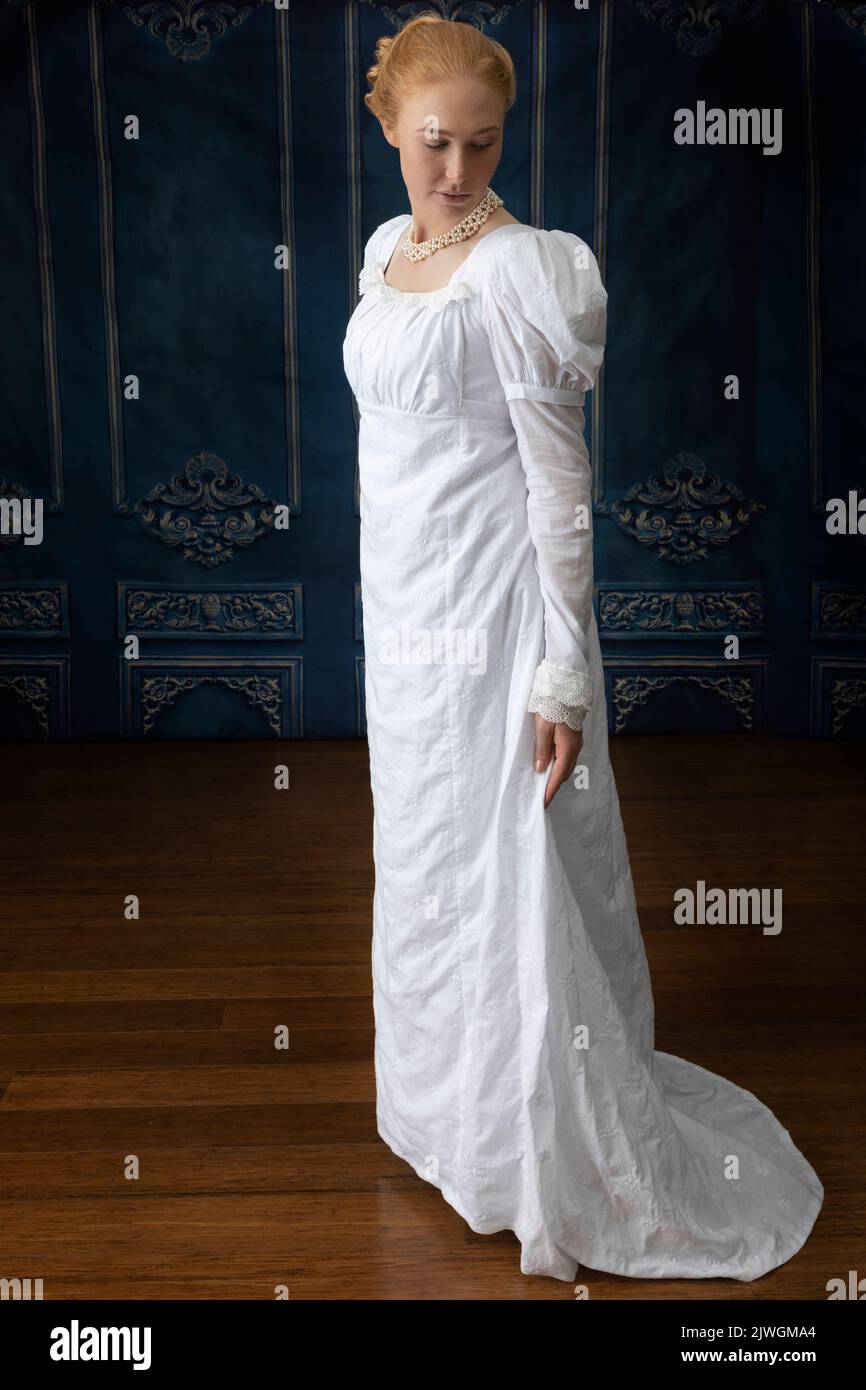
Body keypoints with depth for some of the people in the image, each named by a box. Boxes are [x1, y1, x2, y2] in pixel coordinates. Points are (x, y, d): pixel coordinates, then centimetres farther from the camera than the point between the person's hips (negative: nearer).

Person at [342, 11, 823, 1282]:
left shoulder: (517, 271, -16)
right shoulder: (386, 247, 8)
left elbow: (560, 482, -18)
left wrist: (562, 676, -19)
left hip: (489, 614, -8)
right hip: (403, 603, 8)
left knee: (505, 876, 3)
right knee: (425, 858, 21)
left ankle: (545, 1163, 23)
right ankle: (455, 1098, 44)